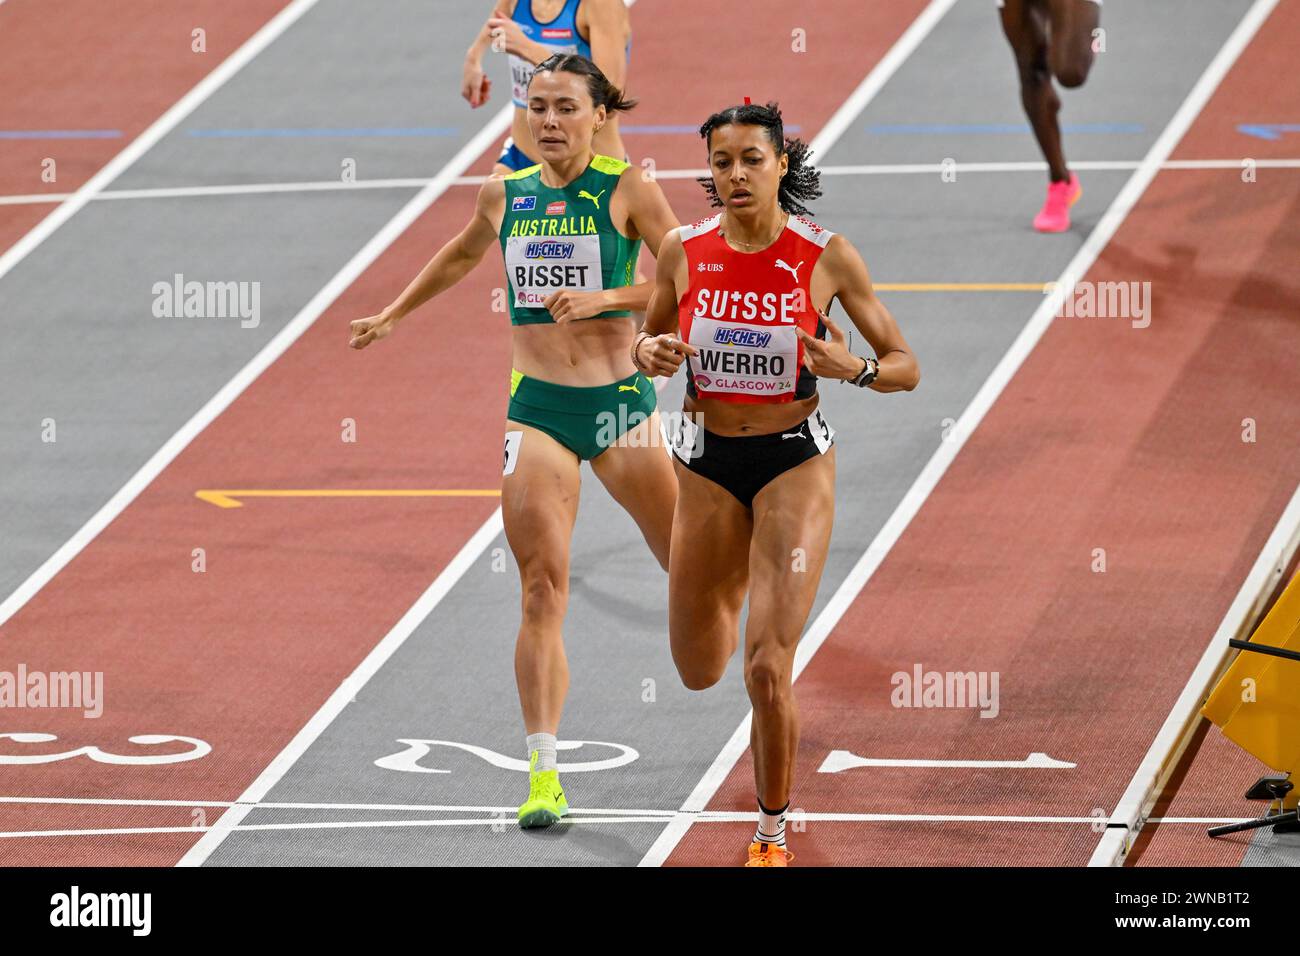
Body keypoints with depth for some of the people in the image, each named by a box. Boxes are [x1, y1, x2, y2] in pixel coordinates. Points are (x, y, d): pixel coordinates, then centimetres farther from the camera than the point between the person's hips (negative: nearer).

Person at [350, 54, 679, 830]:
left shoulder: (628, 191, -3)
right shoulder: (505, 196, 8)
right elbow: (462, 255, 29)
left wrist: (603, 299, -19)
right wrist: (394, 315, 38)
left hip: (619, 398, -2)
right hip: (537, 408, 2)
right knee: (542, 592, -9)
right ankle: (544, 774, -13)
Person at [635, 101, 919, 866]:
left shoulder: (828, 257, -11)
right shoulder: (685, 252, -5)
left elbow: (905, 367, -4)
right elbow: (648, 346, 11)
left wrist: (854, 368, -25)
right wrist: (652, 354, -12)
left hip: (795, 464, -3)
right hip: (707, 464, 3)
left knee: (767, 668, -14)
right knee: (700, 671, 15)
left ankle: (774, 832, 7)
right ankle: (731, 587, 54)